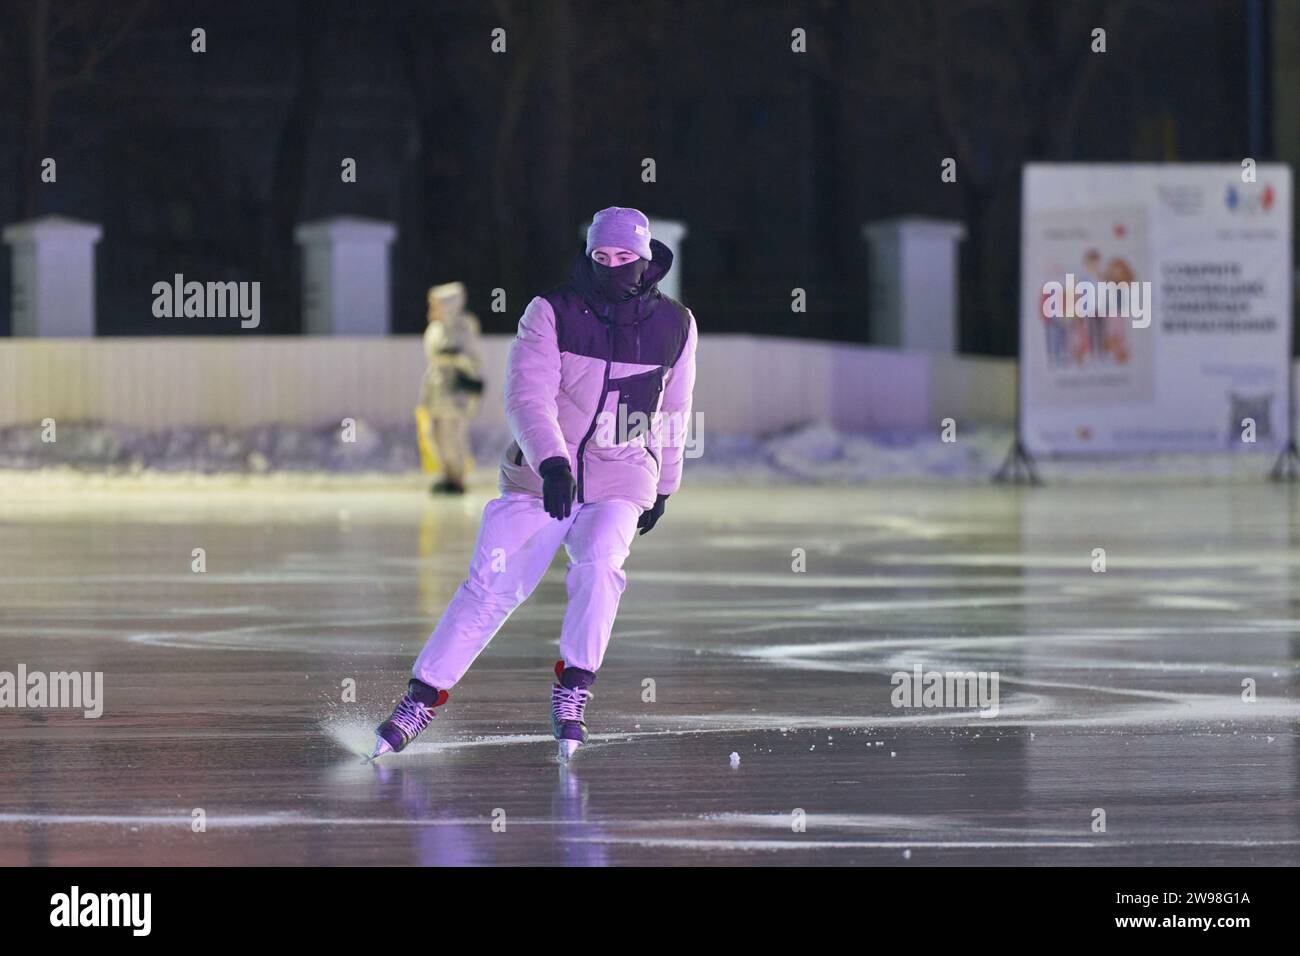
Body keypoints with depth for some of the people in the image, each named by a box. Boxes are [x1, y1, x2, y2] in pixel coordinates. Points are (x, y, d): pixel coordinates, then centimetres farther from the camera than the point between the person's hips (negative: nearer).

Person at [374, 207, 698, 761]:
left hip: (620, 480, 1)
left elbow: (674, 411, 15)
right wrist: (551, 461, -36)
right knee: (491, 587, -5)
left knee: (598, 569, -26)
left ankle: (573, 688, -9)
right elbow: (528, 397, -20)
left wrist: (664, 487, 21)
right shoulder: (552, 313, -9)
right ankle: (423, 695, 7)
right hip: (540, 474, -1)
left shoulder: (675, 326, 0)